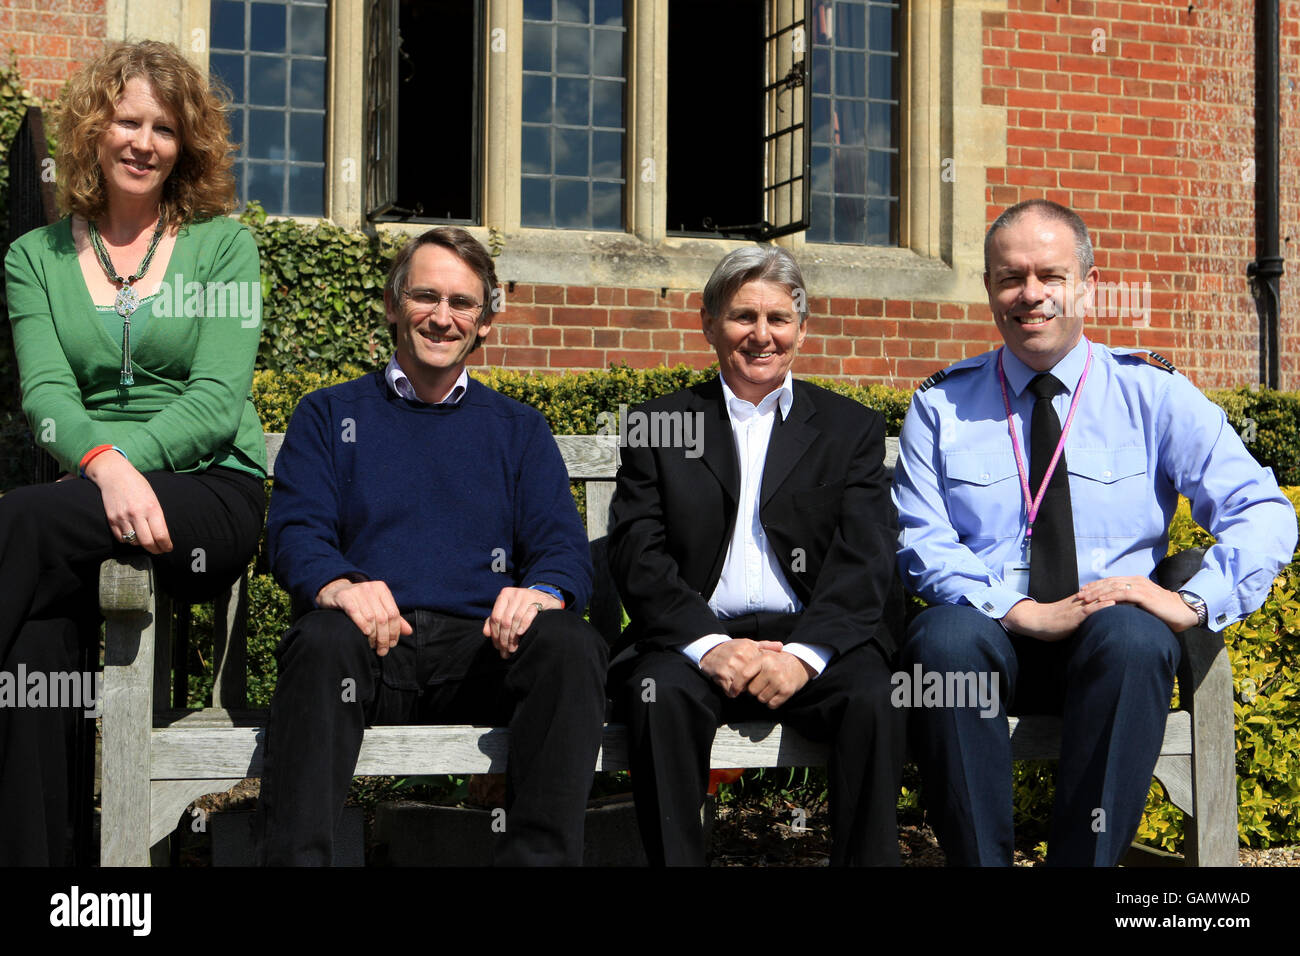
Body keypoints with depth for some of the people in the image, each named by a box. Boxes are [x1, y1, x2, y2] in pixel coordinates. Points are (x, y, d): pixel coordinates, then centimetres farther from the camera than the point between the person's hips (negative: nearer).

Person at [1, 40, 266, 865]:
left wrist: (130, 459, -19)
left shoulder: (223, 246, 9)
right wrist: (104, 465, -22)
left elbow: (218, 398, -2)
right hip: (88, 499, 2)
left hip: (214, 494, -2)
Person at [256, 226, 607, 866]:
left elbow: (564, 546, 10)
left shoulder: (518, 429, 23)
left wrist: (540, 592, -17)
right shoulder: (328, 416, 19)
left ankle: (538, 855, -29)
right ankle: (293, 857, -34)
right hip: (370, 648, -1)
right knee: (323, 640, -36)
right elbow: (295, 535, 4)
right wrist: (339, 586, -21)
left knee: (572, 645, -31)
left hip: (482, 647, 1)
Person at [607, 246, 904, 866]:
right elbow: (637, 557, 1)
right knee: (660, 693, -31)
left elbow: (865, 560, 1)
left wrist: (805, 654, -16)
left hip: (816, 644, 0)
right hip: (694, 638, 0)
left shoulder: (852, 427, 14)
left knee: (871, 698, -29)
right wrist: (707, 644, -16)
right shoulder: (660, 425, 14)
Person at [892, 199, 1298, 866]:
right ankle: (979, 862, -22)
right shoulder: (941, 405, 10)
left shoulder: (1153, 393, 8)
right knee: (946, 637, -34)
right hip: (990, 635, 0)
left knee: (1133, 638, -35)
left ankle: (1085, 860, -24)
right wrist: (1020, 609, -17)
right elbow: (918, 541, -1)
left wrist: (1196, 599, -17)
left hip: (1118, 631, 0)